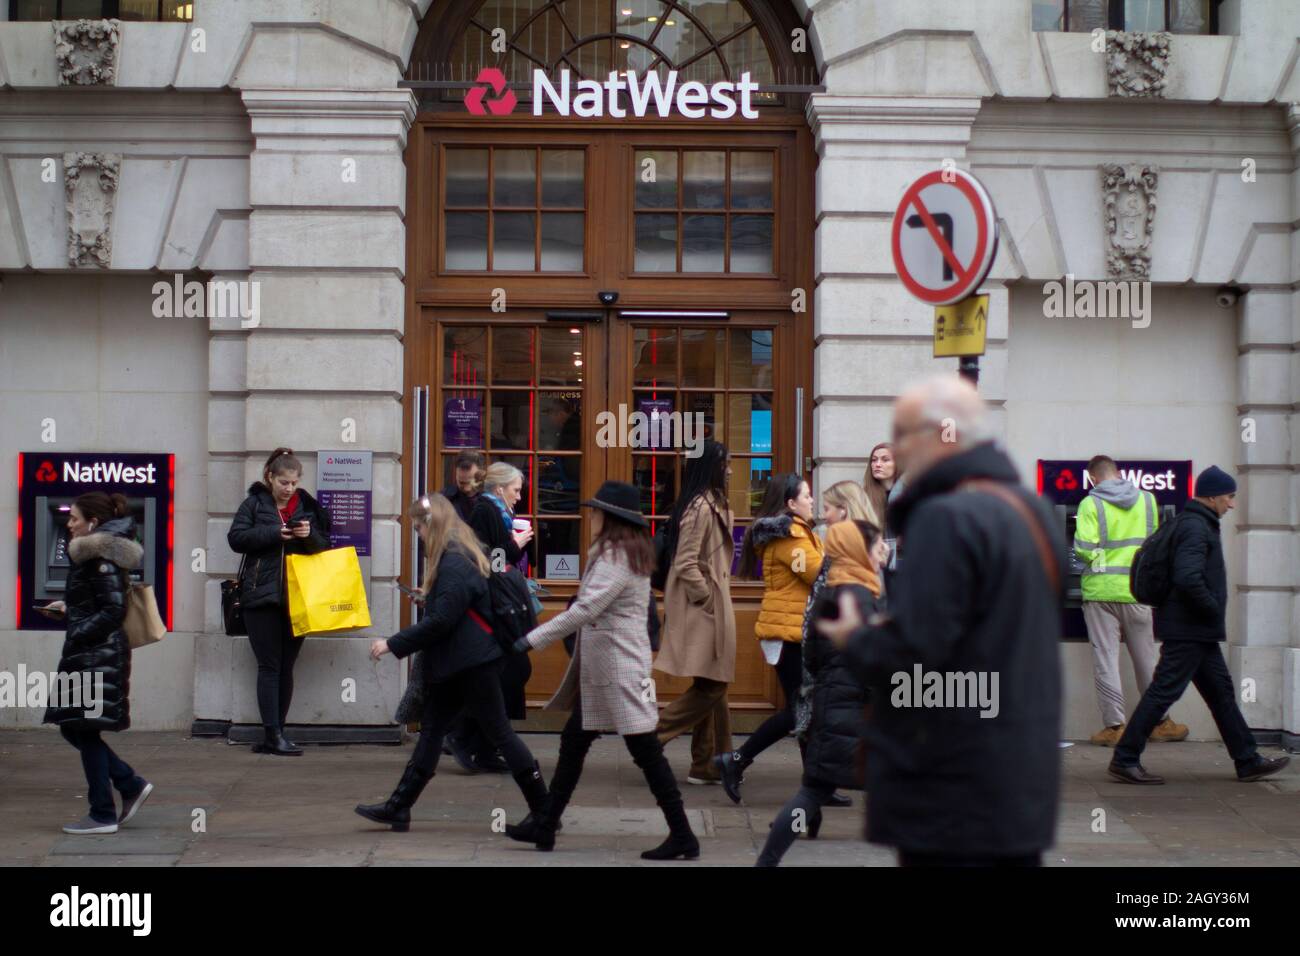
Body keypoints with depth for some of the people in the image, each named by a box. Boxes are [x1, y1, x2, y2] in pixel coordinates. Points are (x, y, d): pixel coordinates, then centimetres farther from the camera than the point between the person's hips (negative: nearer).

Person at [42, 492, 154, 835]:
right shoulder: (90, 555, 15)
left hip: (99, 655, -10)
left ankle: (103, 815, 2)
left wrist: (77, 633, -20)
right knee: (72, 728, 12)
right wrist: (67, 610, 14)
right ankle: (131, 785, 15)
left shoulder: (102, 560, -15)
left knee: (85, 730, -4)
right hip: (85, 655, 10)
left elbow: (113, 611, -20)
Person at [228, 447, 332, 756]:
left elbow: (325, 548, 11)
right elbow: (236, 538, -6)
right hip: (262, 597, -3)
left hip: (297, 599, 3)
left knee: (286, 667, 5)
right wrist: (273, 533, -15)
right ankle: (273, 734, -8)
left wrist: (310, 536, -10)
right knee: (269, 666, -6)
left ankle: (274, 735, 11)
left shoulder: (308, 507, 10)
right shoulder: (255, 504, 3)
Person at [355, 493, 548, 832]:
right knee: (431, 730, 8)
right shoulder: (459, 557, 12)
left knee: (500, 732, -4)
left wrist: (393, 645, -18)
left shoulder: (455, 566, -20)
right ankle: (398, 807, 10)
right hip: (454, 665, 11)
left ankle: (544, 809, 4)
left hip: (473, 664, -11)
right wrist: (428, 597, 14)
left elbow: (440, 622, -22)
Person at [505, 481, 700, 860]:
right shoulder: (629, 553, 14)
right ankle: (544, 826, 20)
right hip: (601, 670, 11)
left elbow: (586, 609, -24)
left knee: (647, 752, -6)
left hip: (619, 667, -10)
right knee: (573, 743, 13)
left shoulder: (616, 557, -17)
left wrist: (533, 639, -23)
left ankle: (682, 836, -1)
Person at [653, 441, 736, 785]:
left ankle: (709, 764, 16)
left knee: (712, 687, 12)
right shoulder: (700, 508, -16)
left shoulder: (712, 505, 15)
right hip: (704, 611, -10)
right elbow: (685, 565, -21)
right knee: (711, 686, -7)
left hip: (710, 610, 10)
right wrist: (708, 599, -16)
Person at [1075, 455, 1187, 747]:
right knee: (1146, 659, 12)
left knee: (1105, 660, 2)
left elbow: (1084, 549, -15)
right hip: (1136, 590, 3)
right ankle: (1161, 722, 20)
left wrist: (1099, 560, 7)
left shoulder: (1091, 504, -8)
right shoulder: (1147, 500, 3)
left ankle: (1114, 725, 1)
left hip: (1100, 590, -3)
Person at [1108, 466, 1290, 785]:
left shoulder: (1194, 523, 16)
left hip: (1199, 631, 11)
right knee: (1163, 692, -8)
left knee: (1221, 692, 14)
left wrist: (1212, 613, 15)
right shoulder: (1195, 528, -17)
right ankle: (1124, 759, -4)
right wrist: (1213, 610, -16)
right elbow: (1188, 578, -30)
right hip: (1188, 630, -11)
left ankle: (1248, 761, 20)